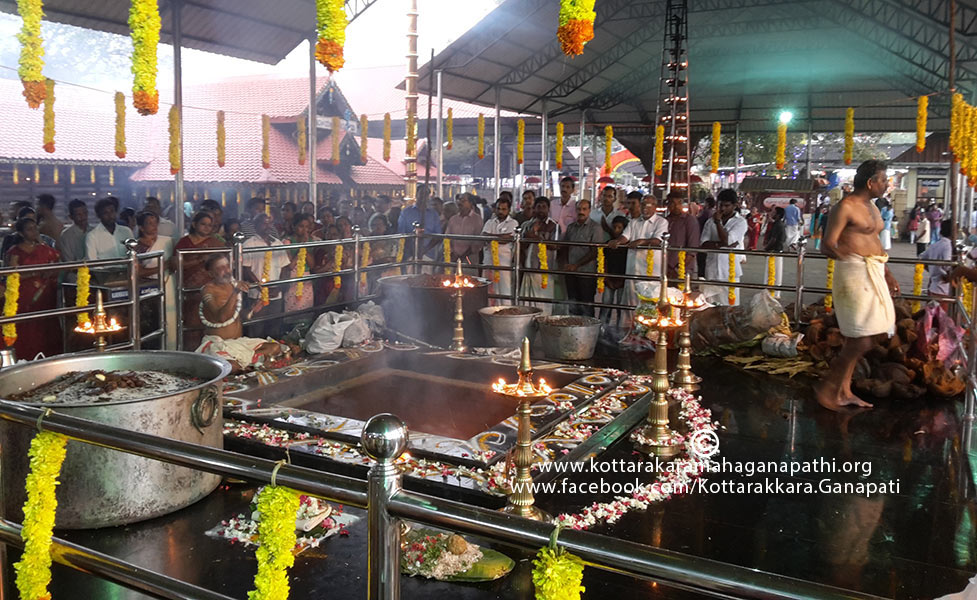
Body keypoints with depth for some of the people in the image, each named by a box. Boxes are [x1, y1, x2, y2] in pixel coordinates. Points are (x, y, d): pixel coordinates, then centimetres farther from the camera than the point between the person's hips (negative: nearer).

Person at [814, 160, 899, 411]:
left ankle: (844, 391, 22)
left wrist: (886, 273, 21)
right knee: (862, 341, -10)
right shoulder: (846, 207, -11)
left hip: (872, 275, 10)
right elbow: (828, 245, -17)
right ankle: (827, 387, 4)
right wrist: (852, 260, -14)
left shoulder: (871, 207, 18)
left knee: (855, 339, 13)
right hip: (855, 275, -10)